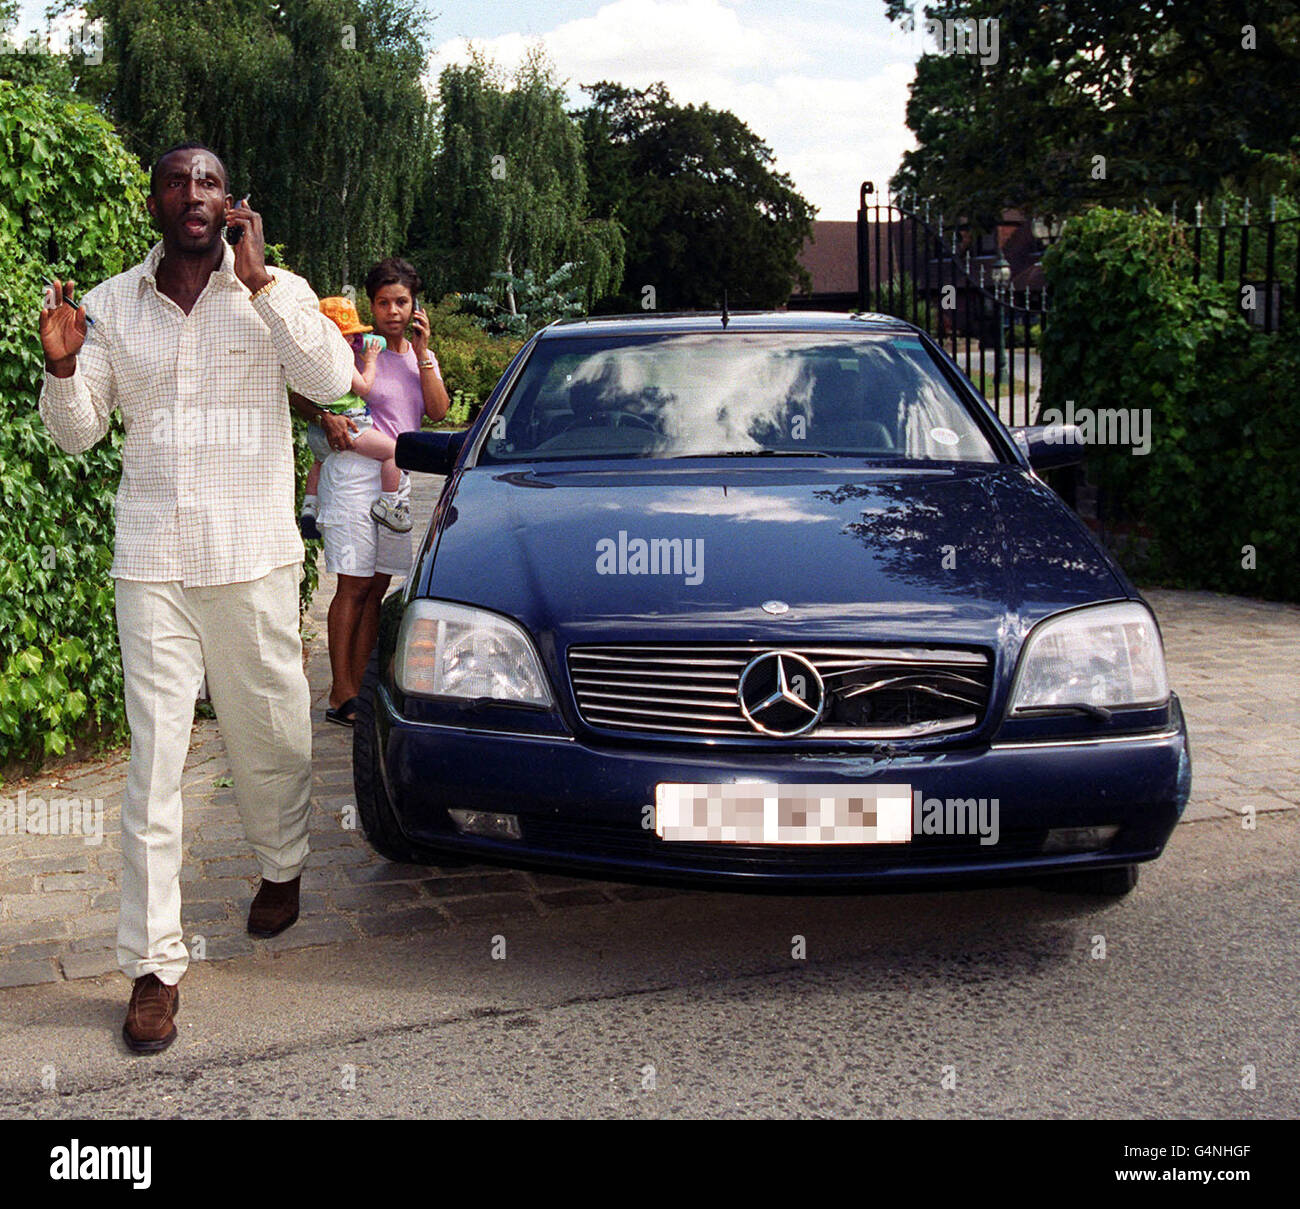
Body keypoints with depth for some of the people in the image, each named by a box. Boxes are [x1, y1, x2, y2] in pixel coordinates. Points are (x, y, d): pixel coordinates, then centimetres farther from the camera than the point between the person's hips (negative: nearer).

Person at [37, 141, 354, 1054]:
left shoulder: (273, 294, 2)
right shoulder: (112, 304, 8)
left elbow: (332, 378, -16)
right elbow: (78, 431, 10)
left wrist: (260, 280, -17)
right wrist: (63, 368, -10)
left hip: (253, 557, -1)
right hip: (150, 560, 1)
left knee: (269, 734, 11)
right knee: (155, 757, -1)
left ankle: (283, 868, 40)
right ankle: (154, 963, 5)